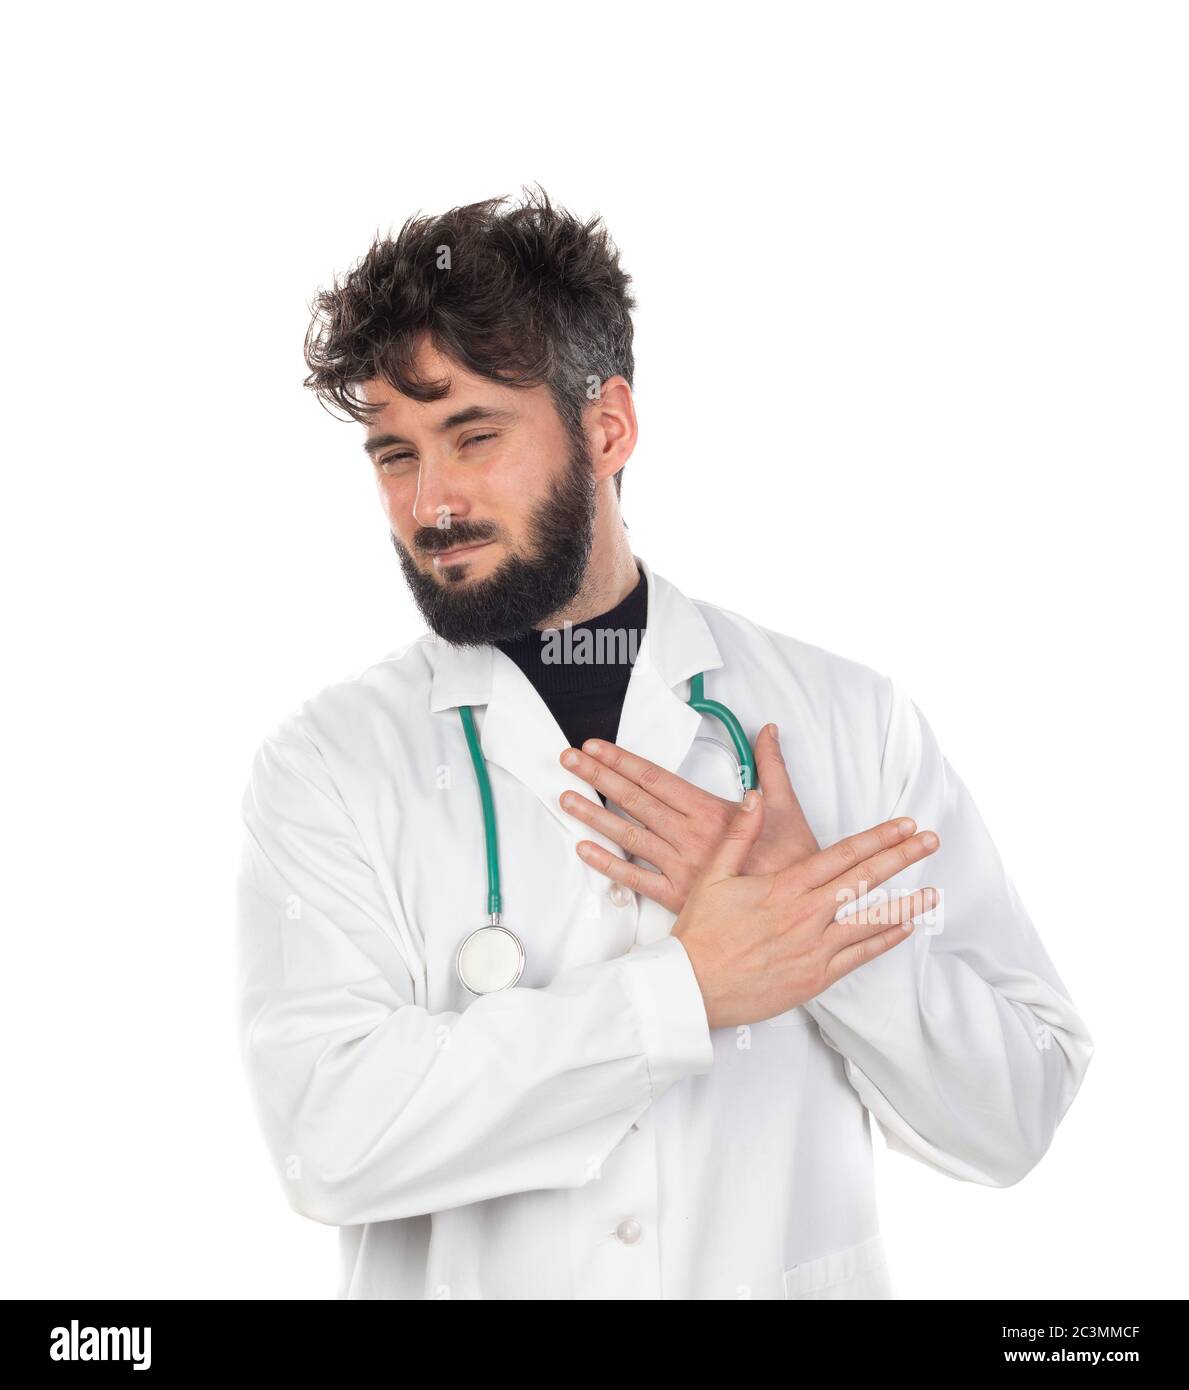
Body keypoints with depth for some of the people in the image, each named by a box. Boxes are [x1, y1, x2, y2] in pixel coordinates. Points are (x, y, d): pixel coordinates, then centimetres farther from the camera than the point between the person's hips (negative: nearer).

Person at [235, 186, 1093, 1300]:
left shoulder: (849, 719, -3)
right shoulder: (326, 764, -5)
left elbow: (1008, 1121, -3)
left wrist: (823, 916, -17)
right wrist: (691, 987, -19)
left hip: (797, 1273, 2)